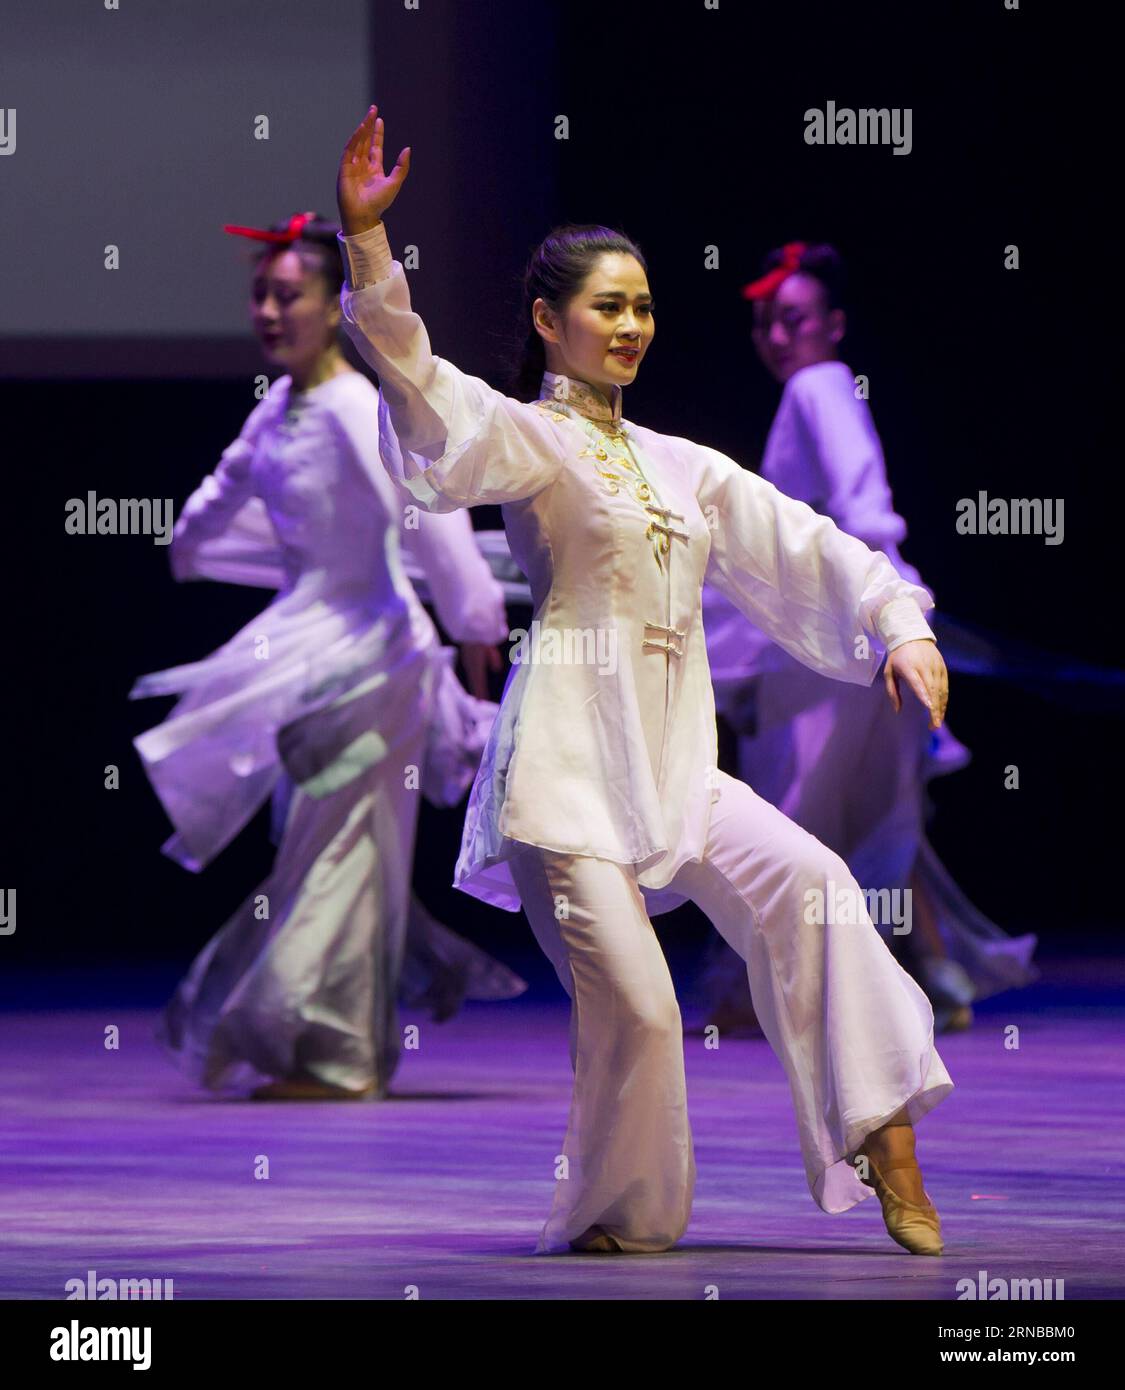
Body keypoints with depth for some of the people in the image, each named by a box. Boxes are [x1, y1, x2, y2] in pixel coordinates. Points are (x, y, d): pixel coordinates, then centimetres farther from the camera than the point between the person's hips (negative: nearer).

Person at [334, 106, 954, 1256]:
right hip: (567, 761, -5)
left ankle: (883, 1138, -21)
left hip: (671, 764, 6)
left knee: (807, 881, -19)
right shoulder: (529, 439, 0)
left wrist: (899, 626, 4)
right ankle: (615, 1220, 8)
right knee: (630, 1004, -13)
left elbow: (803, 546, 20)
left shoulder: (681, 468, 20)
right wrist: (366, 241, -29)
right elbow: (420, 386, -17)